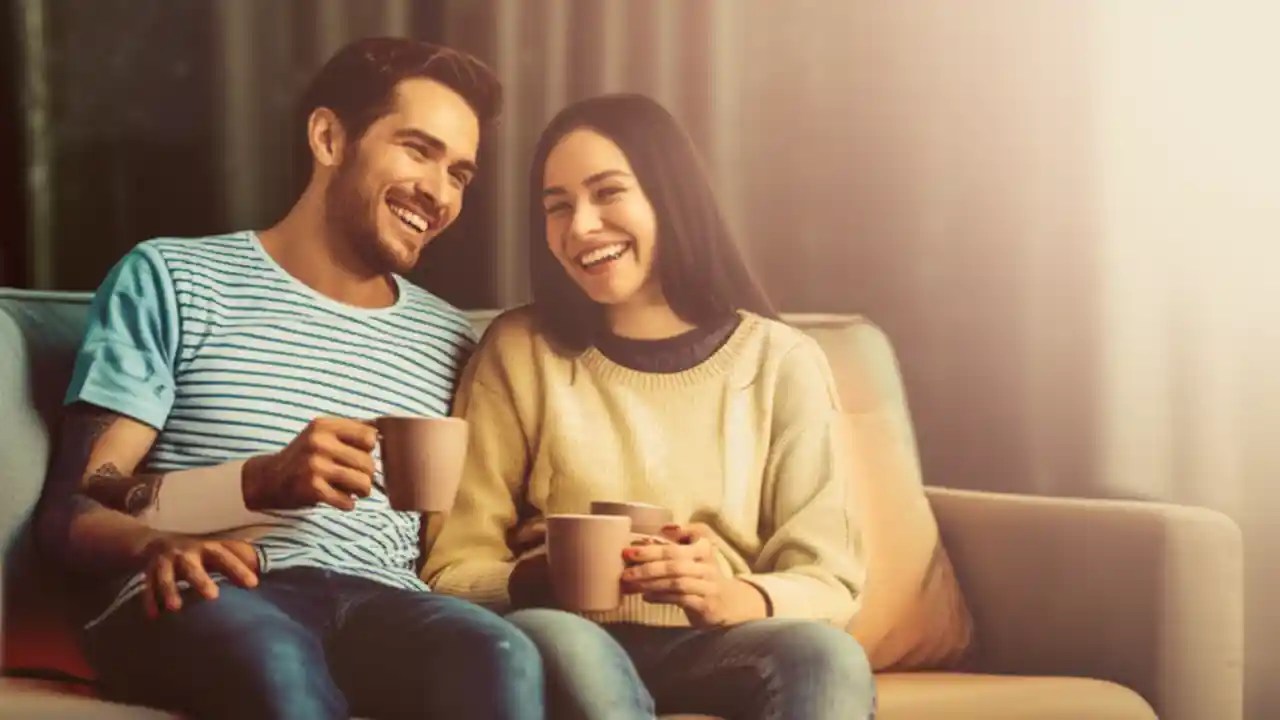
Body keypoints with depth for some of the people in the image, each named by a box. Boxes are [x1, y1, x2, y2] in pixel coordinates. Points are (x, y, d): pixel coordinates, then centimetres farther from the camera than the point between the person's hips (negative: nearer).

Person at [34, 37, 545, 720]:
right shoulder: (173, 280, 12)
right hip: (211, 596, -4)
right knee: (272, 658, -42)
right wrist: (261, 482, -15)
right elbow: (72, 510, 3)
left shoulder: (447, 341, 25)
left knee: (501, 658, -34)